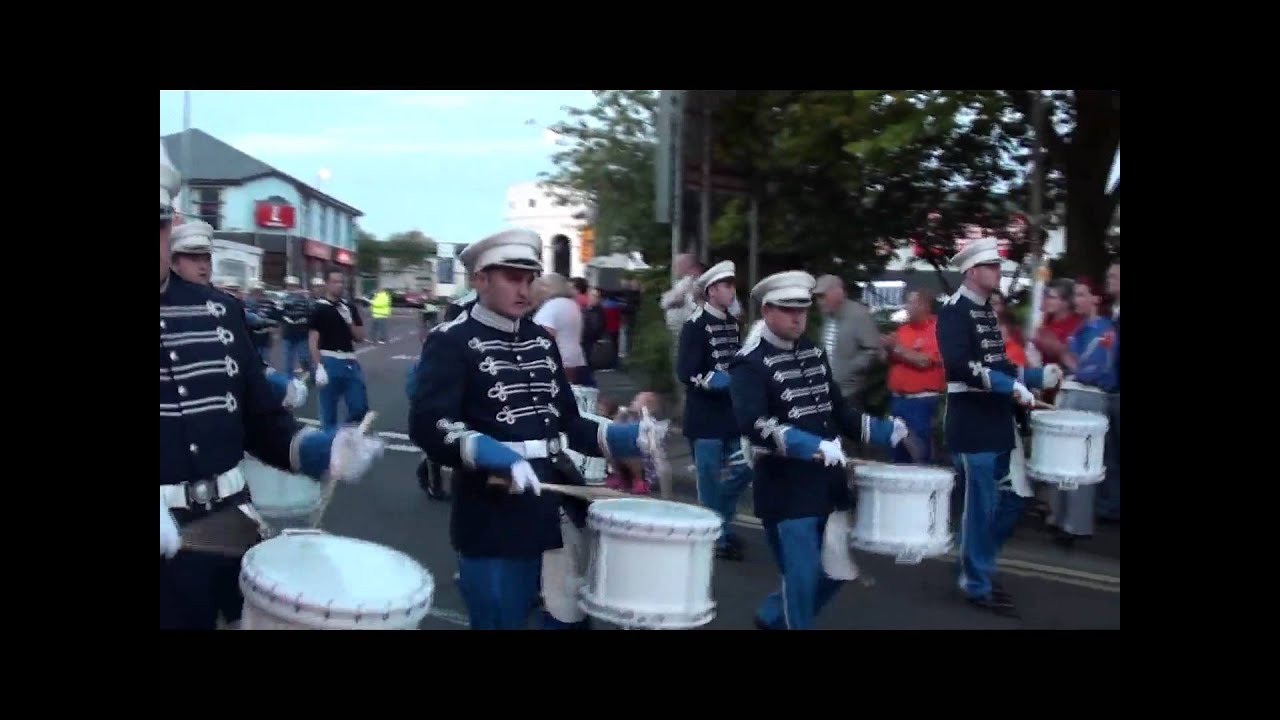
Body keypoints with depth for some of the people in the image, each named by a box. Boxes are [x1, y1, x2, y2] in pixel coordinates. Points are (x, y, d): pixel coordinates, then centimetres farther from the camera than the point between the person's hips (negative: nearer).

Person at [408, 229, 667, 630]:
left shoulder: (542, 341, 15)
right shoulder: (451, 341, -7)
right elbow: (427, 424, -19)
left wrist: (625, 437, 1)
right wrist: (493, 455, -33)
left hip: (549, 511, 7)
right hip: (492, 523, -6)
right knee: (499, 621, 4)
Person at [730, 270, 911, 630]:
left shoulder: (813, 352, 12)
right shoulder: (749, 363, -12)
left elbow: (836, 407, 19)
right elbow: (754, 422, -26)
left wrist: (887, 429, 6)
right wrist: (814, 447, -34)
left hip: (826, 480, 8)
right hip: (785, 487, -8)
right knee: (802, 577, -3)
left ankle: (773, 616, 36)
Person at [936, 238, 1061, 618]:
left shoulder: (987, 310, 16)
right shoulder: (954, 310, -12)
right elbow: (960, 365, -25)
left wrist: (1038, 376, 9)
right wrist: (1013, 387, -24)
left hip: (998, 423, 9)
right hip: (972, 426, -9)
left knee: (1012, 501, 14)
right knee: (980, 508, 0)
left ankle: (977, 568, 30)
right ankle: (978, 585, 15)